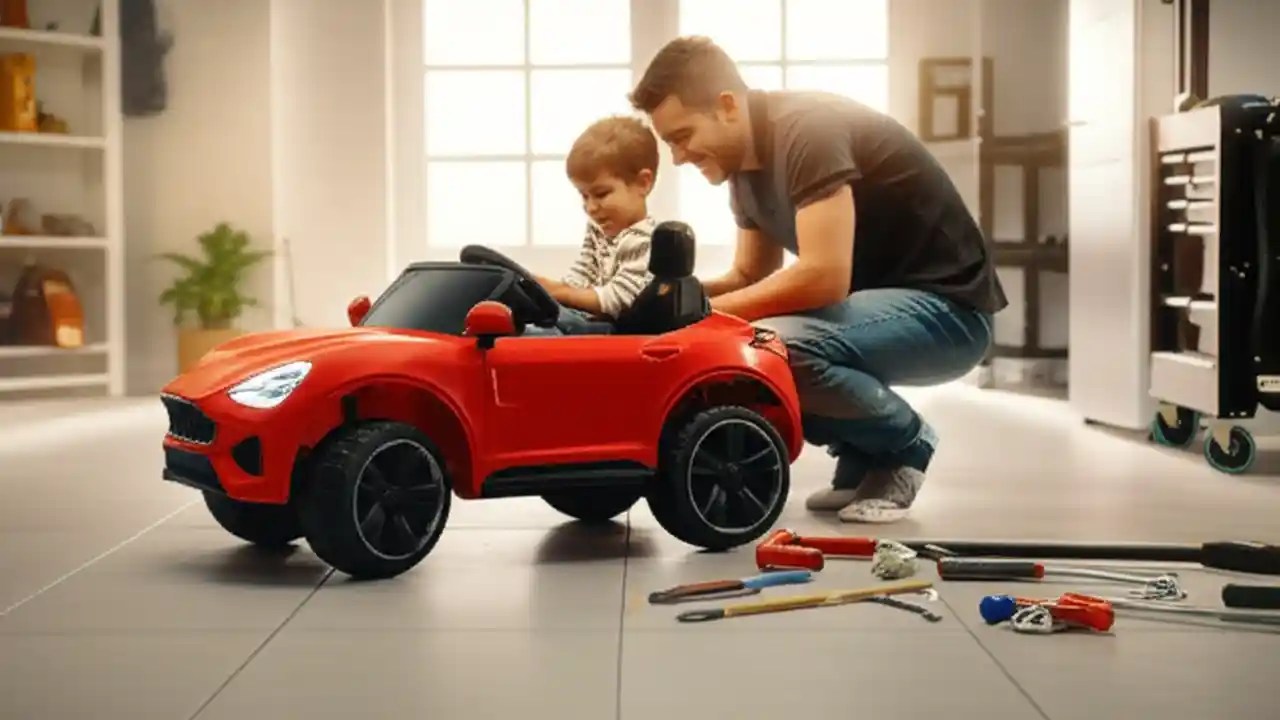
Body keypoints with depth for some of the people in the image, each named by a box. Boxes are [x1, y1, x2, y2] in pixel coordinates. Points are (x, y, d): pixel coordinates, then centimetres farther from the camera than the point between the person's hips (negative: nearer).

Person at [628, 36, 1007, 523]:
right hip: (880, 303, 9)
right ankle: (864, 458, 6)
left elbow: (824, 278, -31)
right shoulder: (747, 161, 6)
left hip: (945, 307, -9)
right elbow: (750, 277, 12)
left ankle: (905, 443, -4)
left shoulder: (809, 132, -23)